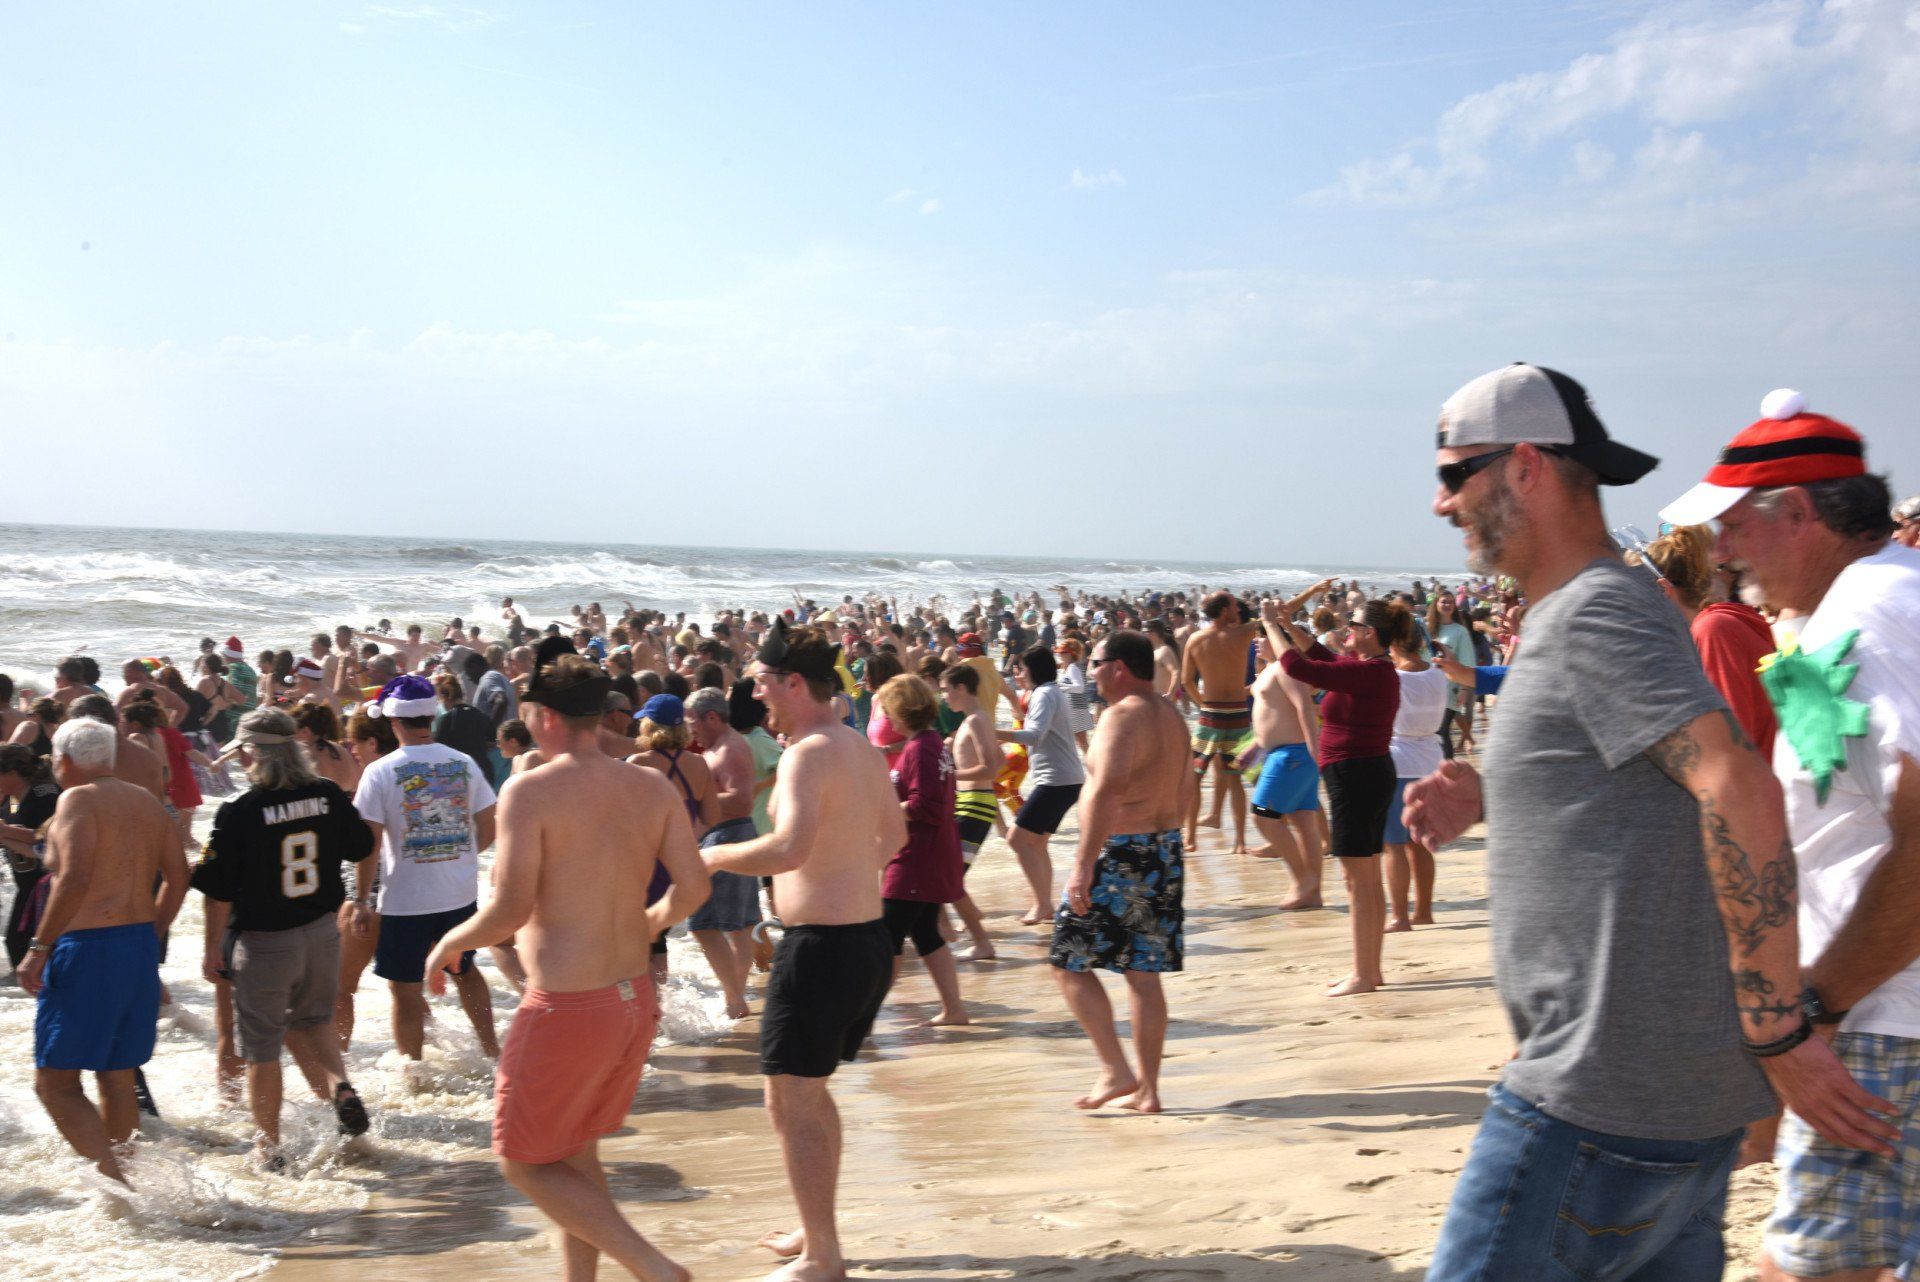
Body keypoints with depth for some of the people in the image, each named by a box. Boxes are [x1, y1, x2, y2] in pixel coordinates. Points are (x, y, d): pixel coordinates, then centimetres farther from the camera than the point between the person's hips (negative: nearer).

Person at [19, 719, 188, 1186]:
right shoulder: (146, 801, 14)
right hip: (141, 947, 8)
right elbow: (177, 877, 16)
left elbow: (75, 879, -22)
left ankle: (115, 1181, -17)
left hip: (87, 947, -8)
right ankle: (112, 1174, 27)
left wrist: (39, 948, -18)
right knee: (116, 1076, 18)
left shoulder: (78, 800, -9)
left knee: (54, 1081, -4)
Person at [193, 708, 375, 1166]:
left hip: (264, 941, -4)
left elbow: (219, 890, -12)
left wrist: (214, 949, -2)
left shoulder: (238, 813, -18)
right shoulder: (329, 796, -7)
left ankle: (269, 1146, 21)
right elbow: (361, 848, 9)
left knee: (262, 1047, 10)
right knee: (314, 1016, 28)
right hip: (323, 931, 4)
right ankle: (340, 1086, 4)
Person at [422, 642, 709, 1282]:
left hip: (567, 1008, -7)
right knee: (576, 1149, 25)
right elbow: (694, 887, 0)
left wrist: (450, 942, 1)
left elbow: (509, 913, -19)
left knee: (526, 1163, 11)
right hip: (635, 1000, 7)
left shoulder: (531, 790, -15)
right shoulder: (652, 786, 2)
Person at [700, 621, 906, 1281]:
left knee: (790, 1102, 1)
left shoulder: (808, 753, -18)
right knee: (809, 1091, 23)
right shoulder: (861, 746, 10)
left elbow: (789, 848, -32)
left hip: (821, 947, -10)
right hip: (869, 936, 10)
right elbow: (893, 832, 24)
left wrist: (716, 856, -16)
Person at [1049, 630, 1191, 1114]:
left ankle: (1116, 1070, 0)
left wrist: (1083, 865, -27)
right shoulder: (1171, 715, 14)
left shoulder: (1122, 716, -16)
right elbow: (1185, 784, 24)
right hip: (1166, 853, 9)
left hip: (1120, 855, -9)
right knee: (1145, 975, 11)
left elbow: (1107, 792, -26)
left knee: (1069, 963, 3)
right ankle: (1146, 1089, 14)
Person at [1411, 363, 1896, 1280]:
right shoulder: (1581, 616, 18)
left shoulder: (1597, 612, -14)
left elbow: (1738, 789, -26)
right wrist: (1485, 801, 8)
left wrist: (1778, 1034, -23)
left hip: (1598, 1102, -10)